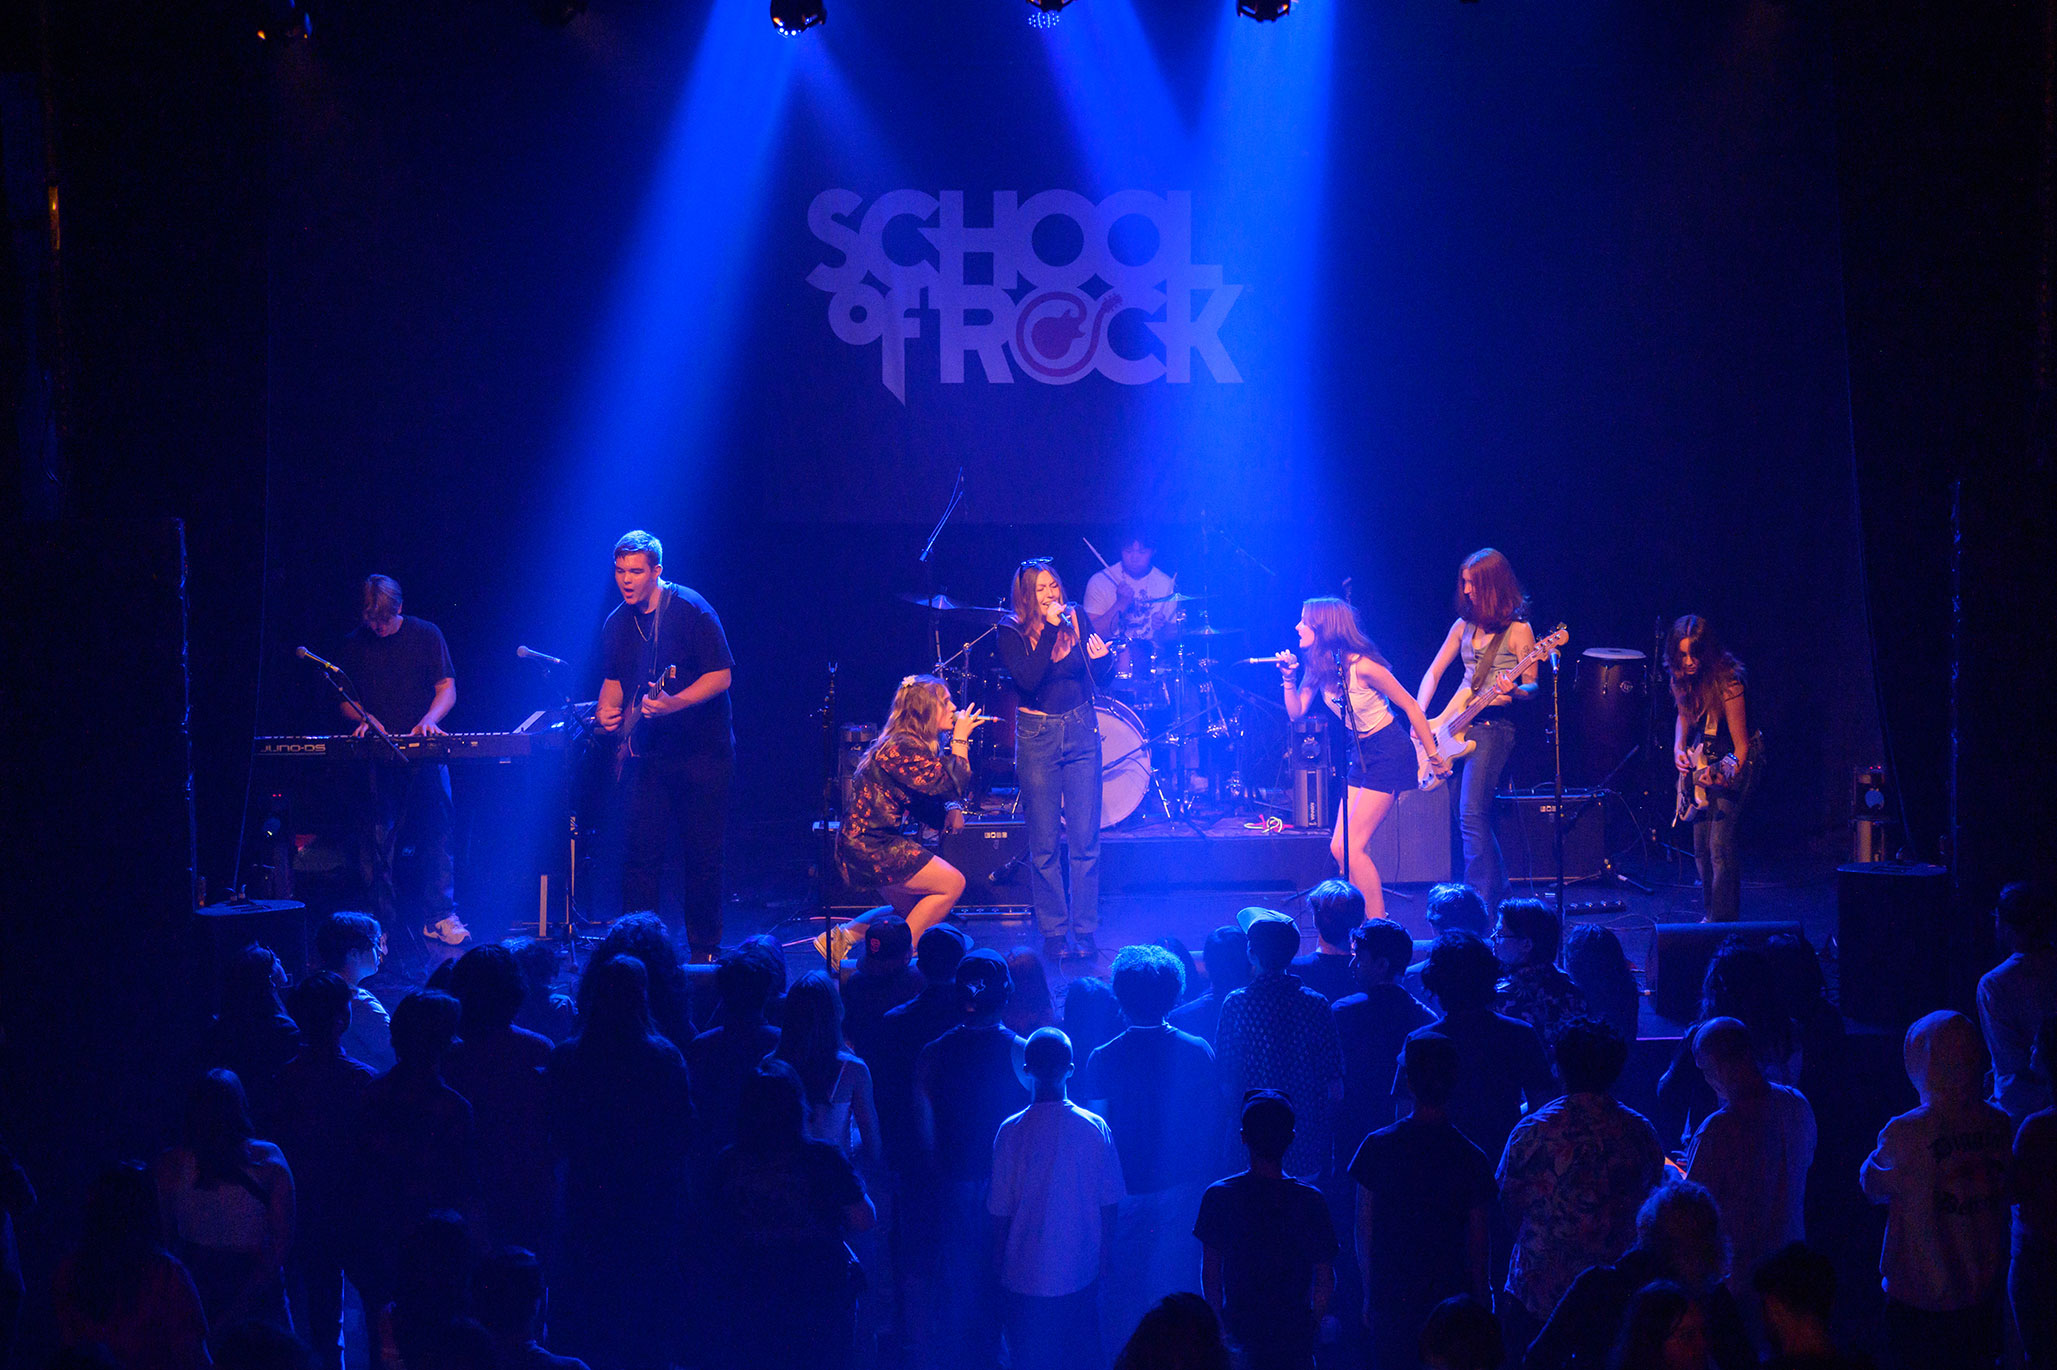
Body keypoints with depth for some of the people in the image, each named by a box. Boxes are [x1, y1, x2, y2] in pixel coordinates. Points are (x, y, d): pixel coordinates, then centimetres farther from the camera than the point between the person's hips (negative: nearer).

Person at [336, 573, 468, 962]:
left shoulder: (425, 635, 7)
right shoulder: (353, 645, 11)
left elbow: (447, 689, 3)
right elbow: (344, 700, 15)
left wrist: (429, 719, -17)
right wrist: (364, 718, -7)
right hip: (374, 755, 1)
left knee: (435, 830, -9)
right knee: (376, 837, -6)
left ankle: (439, 916, -4)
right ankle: (382, 923, -3)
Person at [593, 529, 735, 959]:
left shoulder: (690, 610, -10)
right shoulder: (618, 624, 8)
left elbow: (721, 676, -13)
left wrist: (673, 704, -26)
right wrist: (606, 710, 0)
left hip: (703, 751, -5)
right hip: (650, 755, 5)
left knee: (704, 856, -1)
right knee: (640, 853, -2)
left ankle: (705, 950, 10)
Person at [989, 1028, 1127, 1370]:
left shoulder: (1011, 1132, -12)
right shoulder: (1095, 1128, -9)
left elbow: (1000, 1213, -6)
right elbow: (1109, 1204, -1)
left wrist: (1001, 1259, 9)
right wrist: (1105, 1255, 14)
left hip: (1027, 1275, -2)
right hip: (1081, 1274, 2)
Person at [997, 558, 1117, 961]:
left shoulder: (1075, 621, 3)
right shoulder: (1011, 633, -5)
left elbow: (1093, 681, 8)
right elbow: (1028, 681, -19)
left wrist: (1101, 658, -14)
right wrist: (1049, 631, -21)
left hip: (1080, 732, 2)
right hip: (1036, 738, -2)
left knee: (1085, 839, 0)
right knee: (1044, 844, -1)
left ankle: (1085, 930, 8)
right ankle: (1054, 932, 8)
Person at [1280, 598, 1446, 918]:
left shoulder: (1362, 667, -22)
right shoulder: (1318, 668, 1)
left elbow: (1412, 707, -14)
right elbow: (1296, 713, 2)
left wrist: (1434, 755, -10)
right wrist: (1289, 678, -12)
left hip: (1388, 753, -9)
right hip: (1361, 754, 9)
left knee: (1352, 847, -14)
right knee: (1340, 848, 4)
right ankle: (1370, 919, 14)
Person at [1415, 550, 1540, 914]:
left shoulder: (1518, 630, -5)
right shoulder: (1464, 625, 13)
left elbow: (1533, 686, -4)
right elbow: (1434, 672, 17)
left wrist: (1514, 692, -26)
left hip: (1493, 725, -7)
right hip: (1456, 727, 7)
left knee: (1471, 816, -18)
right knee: (1468, 817, 11)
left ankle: (1481, 903, -19)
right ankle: (1500, 894, 24)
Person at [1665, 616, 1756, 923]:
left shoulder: (1726, 681, -25)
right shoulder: (1682, 679, -4)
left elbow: (1741, 744, -23)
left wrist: (1730, 775, -38)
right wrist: (1679, 749, -2)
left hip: (1732, 763, -7)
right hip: (1700, 762, 7)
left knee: (1720, 845, -15)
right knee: (1701, 846, 8)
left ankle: (1724, 920, -10)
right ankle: (1711, 913, 22)